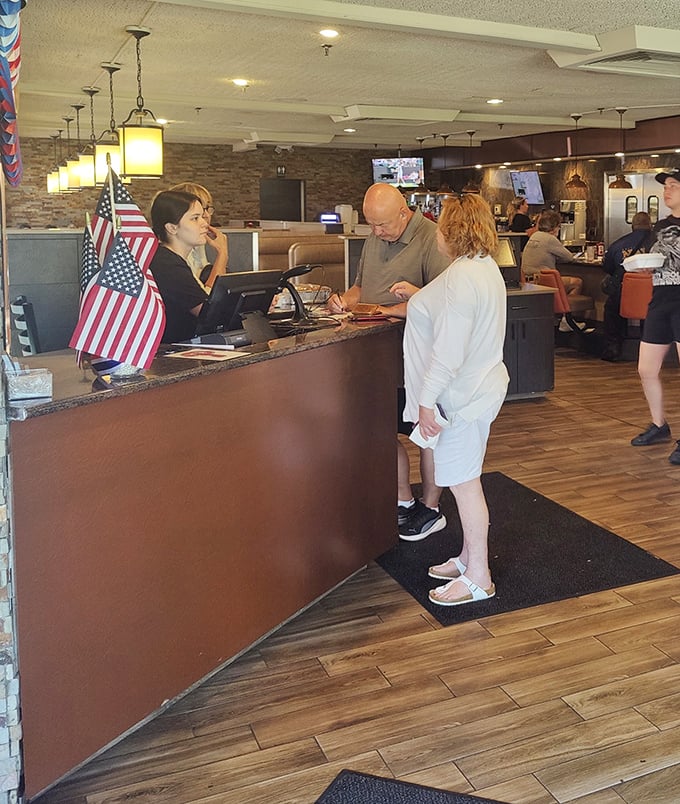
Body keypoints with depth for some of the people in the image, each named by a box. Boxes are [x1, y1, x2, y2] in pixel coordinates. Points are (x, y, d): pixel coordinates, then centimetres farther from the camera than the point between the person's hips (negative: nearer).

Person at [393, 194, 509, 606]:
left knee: (464, 482, 0)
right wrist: (420, 296, 24)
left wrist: (426, 400, -21)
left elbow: (449, 352, -27)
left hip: (463, 396, -11)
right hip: (479, 386, 11)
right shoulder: (486, 267, 10)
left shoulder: (460, 278, -23)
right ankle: (470, 557, 34)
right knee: (466, 480, 20)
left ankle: (478, 578, 12)